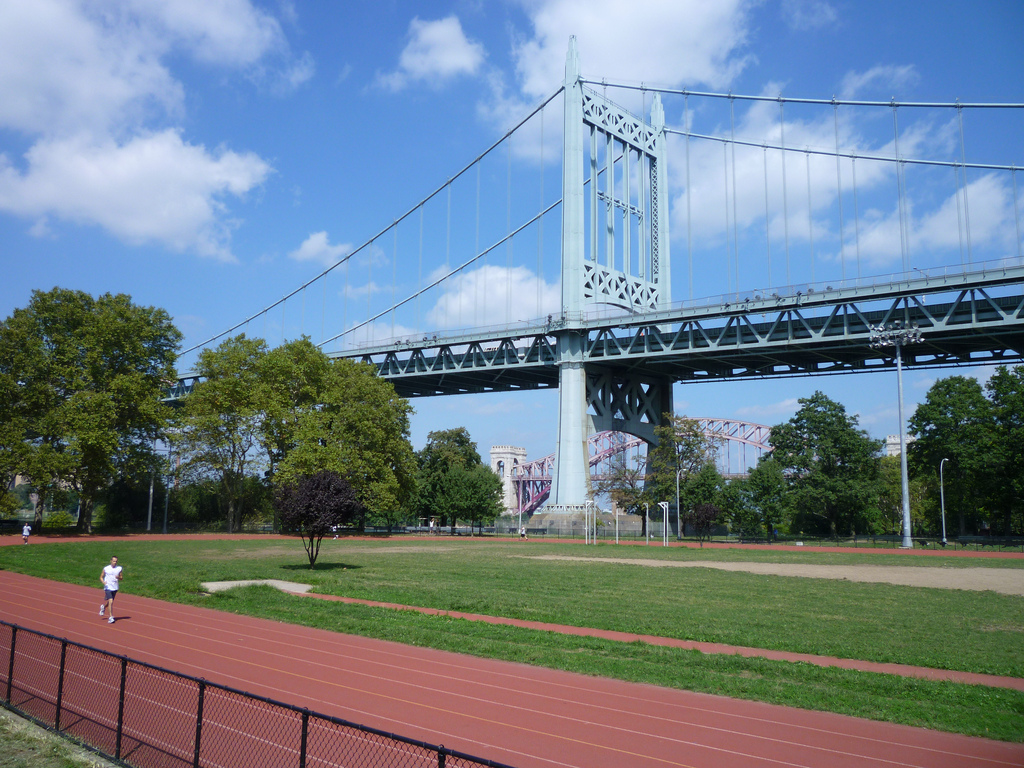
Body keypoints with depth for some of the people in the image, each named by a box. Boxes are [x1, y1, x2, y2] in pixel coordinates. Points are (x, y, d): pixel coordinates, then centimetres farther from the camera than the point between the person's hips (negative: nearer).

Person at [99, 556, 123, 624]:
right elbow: (101, 577, 4)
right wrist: (103, 582, -16)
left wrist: (118, 577, -15)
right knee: (111, 601, -18)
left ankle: (103, 606, 53)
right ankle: (110, 617, -10)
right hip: (108, 587, -4)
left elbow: (121, 578, 8)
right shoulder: (106, 568, -6)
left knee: (110, 601, 19)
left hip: (115, 588, 4)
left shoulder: (119, 569, 0)